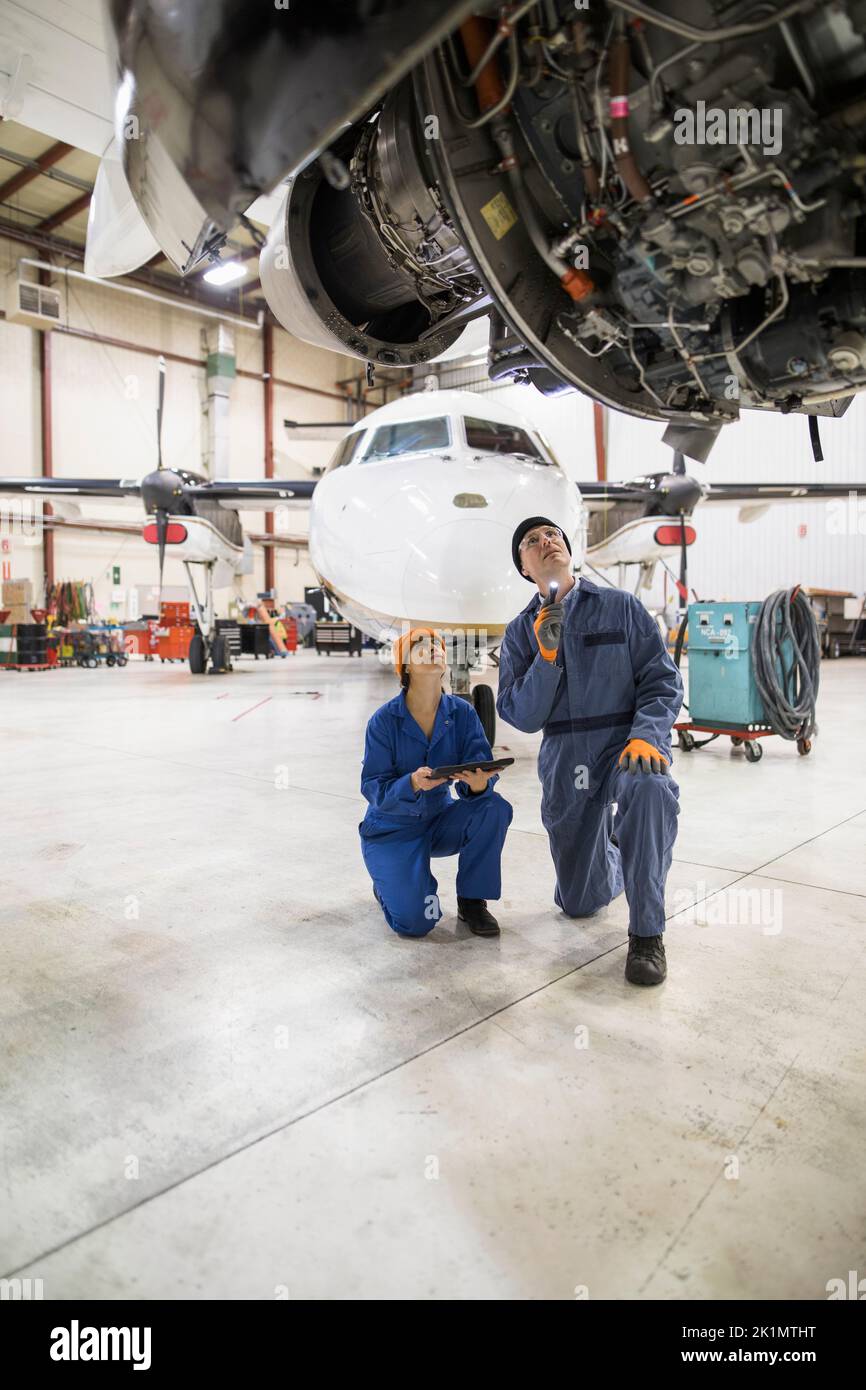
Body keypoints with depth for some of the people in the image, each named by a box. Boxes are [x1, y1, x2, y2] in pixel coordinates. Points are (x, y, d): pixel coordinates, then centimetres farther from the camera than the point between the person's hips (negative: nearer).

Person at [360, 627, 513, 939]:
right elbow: (373, 788, -20)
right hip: (392, 828, -3)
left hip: (439, 821, 3)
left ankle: (472, 902, -6)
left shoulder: (462, 713, -9)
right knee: (416, 922, -20)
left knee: (494, 808, -26)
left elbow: (482, 766, -18)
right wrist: (413, 783, -40)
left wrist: (478, 784, -42)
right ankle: (389, 880, 16)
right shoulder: (385, 719, -17)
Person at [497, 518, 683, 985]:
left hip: (627, 743, -2)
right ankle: (617, 856, 46)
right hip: (563, 761, 3)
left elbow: (662, 679, -5)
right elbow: (521, 716, -5)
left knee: (650, 787, -41)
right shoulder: (519, 633, 5)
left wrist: (646, 735, -23)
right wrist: (547, 655, -18)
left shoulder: (620, 607, 0)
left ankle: (646, 932, -24)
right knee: (580, 903, 9)